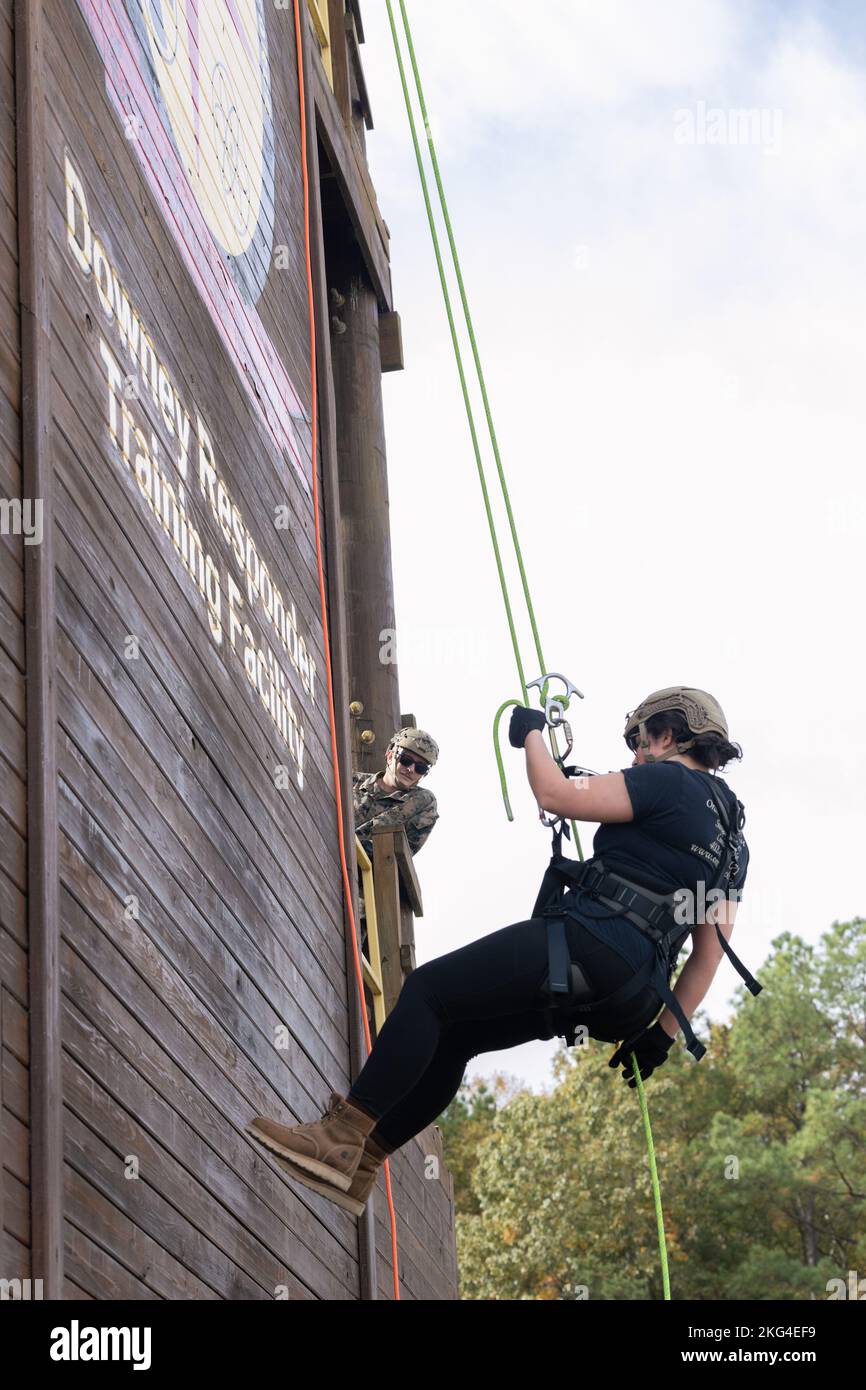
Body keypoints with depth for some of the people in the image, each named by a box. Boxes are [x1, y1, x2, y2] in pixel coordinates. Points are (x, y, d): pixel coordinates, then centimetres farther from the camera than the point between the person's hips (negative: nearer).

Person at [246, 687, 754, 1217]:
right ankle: (359, 1165, 12)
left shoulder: (669, 781, -3)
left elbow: (556, 795, -9)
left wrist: (531, 733, 9)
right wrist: (665, 1032, 18)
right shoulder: (732, 838, 22)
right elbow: (710, 949, 18)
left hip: (592, 944, -9)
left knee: (429, 989, -7)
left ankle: (339, 1138, -17)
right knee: (452, 1035, 15)